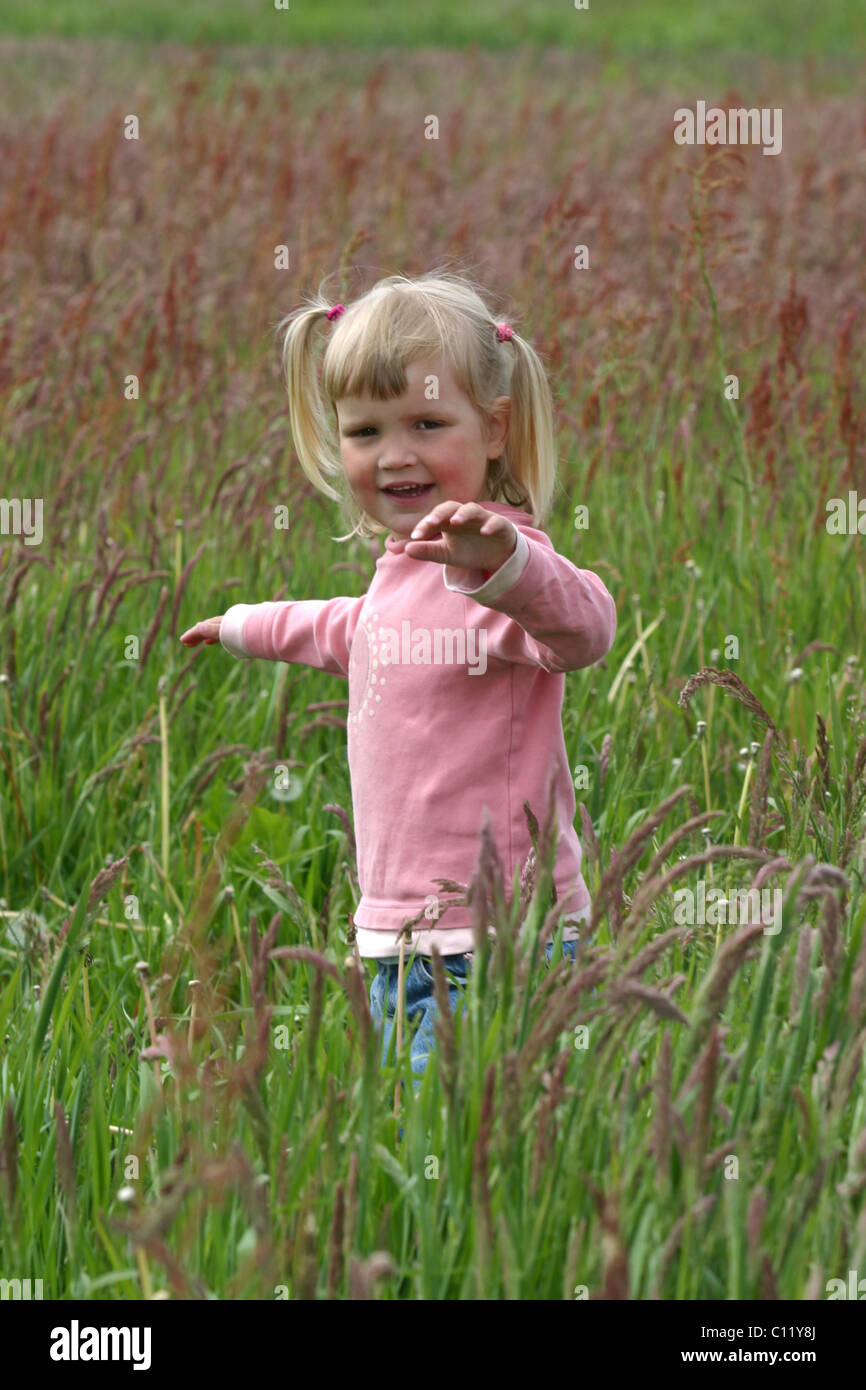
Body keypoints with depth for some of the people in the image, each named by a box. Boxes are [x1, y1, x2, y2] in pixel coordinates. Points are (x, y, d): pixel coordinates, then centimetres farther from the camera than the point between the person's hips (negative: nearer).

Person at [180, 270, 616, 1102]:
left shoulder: (499, 563, -18)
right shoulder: (403, 567, 13)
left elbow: (583, 627, -41)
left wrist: (501, 561, -61)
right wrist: (247, 626, 55)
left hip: (494, 944, -10)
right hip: (402, 941, 10)